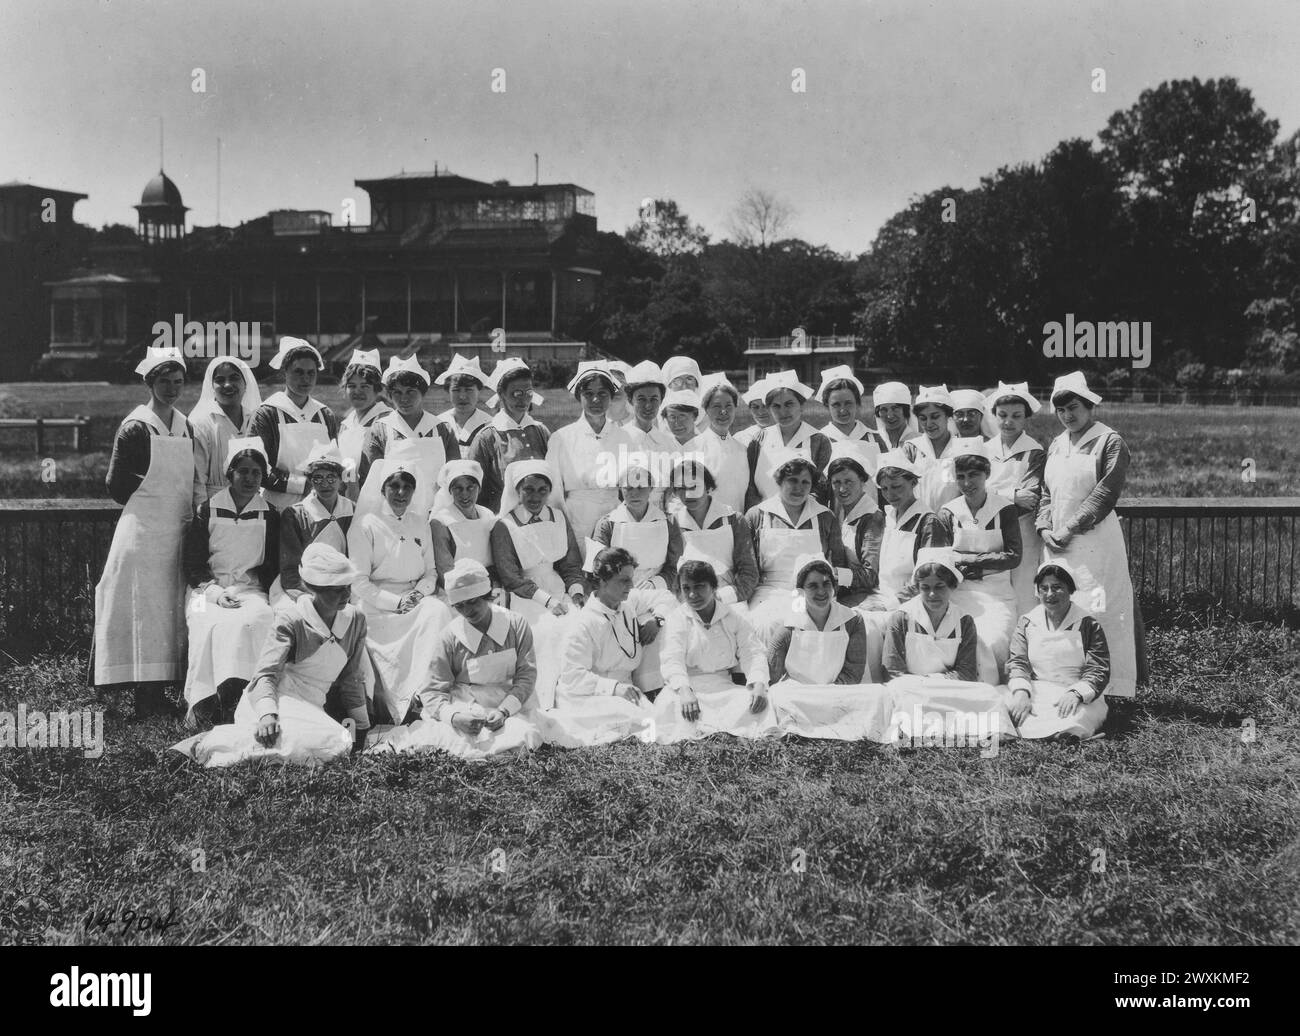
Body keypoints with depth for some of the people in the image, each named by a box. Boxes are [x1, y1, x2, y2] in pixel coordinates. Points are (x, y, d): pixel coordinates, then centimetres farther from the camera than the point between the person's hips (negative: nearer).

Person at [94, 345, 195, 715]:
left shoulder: (186, 427, 11)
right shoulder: (135, 427, -7)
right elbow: (116, 484, -6)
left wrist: (187, 513, 8)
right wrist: (150, 502, -1)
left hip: (177, 530, 6)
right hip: (143, 529, -6)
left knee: (171, 611, 6)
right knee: (144, 609, -4)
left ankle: (159, 691, 13)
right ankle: (145, 695, -1)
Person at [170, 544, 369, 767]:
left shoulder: (355, 619, 8)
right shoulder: (291, 620, -8)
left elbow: (351, 679, 17)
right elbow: (266, 673, -15)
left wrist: (361, 725, 16)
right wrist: (267, 713, -33)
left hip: (312, 707, 7)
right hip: (278, 700, -7)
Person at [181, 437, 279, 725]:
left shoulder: (269, 515, 12)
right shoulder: (207, 511, 8)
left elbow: (273, 567, 15)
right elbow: (191, 564, 5)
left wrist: (262, 592, -5)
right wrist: (215, 592, -11)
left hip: (252, 590, 1)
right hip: (209, 589, -1)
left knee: (254, 620, -34)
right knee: (212, 625, -34)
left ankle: (238, 701, -39)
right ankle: (204, 706, -35)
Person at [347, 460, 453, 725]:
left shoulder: (421, 523, 15)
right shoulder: (366, 524, -1)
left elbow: (431, 571, 18)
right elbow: (359, 583, -5)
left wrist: (420, 592, -5)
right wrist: (397, 602, -14)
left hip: (417, 600, 4)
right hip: (378, 607, -4)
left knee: (438, 612, -28)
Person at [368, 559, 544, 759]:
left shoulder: (516, 625, 0)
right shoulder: (450, 637, -3)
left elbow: (526, 675, 0)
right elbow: (432, 691, -2)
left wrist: (503, 711, -17)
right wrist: (453, 717, -23)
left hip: (510, 704, 3)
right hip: (463, 709, -2)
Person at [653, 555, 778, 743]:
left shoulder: (733, 617, 11)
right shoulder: (676, 618, 3)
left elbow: (752, 653, 4)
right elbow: (672, 659, -11)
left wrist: (759, 684, -19)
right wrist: (684, 690, -32)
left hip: (723, 687, 3)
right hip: (687, 687, -2)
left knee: (758, 700, -26)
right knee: (669, 704, -36)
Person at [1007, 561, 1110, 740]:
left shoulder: (1088, 625, 5)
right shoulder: (1026, 623, 13)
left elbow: (1099, 671, -1)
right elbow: (1017, 663, 5)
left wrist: (1076, 694, -21)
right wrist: (1021, 691, -17)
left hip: (1080, 700, -2)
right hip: (1035, 696, 2)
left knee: (1072, 725, -36)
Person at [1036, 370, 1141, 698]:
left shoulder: (1110, 442, -4)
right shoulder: (1056, 445, 16)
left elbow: (1106, 493, -13)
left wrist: (1070, 528, -14)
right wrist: (1045, 527, 0)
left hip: (1095, 540, -6)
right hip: (1057, 545, 7)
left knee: (1098, 610, -7)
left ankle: (1113, 689, -2)